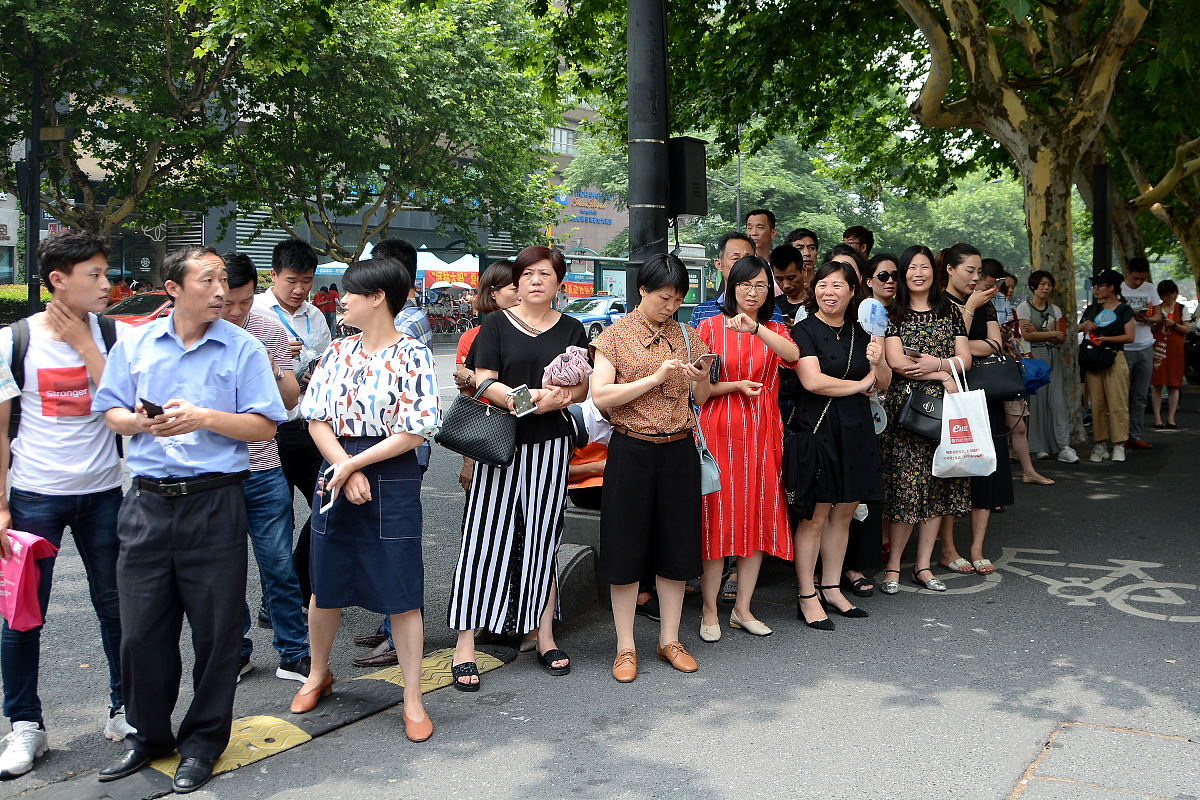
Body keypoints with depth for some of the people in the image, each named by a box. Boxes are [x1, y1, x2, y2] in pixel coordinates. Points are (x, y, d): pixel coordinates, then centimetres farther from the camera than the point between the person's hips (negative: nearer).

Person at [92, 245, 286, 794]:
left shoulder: (242, 348, -1)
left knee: (215, 628, 5)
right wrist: (139, 421, -10)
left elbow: (265, 425, -5)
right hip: (148, 502, 3)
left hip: (214, 502, -2)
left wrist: (203, 418, -17)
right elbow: (111, 412, 12)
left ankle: (203, 739, 23)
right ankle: (148, 734, 29)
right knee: (140, 625, 8)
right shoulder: (135, 344, 8)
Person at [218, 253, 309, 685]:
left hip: (264, 470, 0)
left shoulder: (270, 331, 1)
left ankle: (294, 655, 15)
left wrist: (273, 372, -18)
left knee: (280, 566, 3)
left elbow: (290, 401, 2)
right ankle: (234, 652, 25)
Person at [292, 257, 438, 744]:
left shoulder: (412, 355, -6)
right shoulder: (338, 353, 8)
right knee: (326, 586, 14)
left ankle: (412, 698, 13)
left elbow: (415, 432, -12)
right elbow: (317, 419, 3)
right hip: (336, 474, 4)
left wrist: (354, 465, -12)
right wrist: (345, 471, -11)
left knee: (401, 595, 0)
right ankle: (318, 673, 37)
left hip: (394, 483, -4)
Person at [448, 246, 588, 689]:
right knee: (484, 538, -4)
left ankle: (545, 637, 19)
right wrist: (528, 397, -20)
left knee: (543, 539, 7)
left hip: (550, 445, 2)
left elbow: (582, 387, 7)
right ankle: (465, 646, 1)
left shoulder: (571, 329, 11)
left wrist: (556, 399, -14)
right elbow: (483, 383, -4)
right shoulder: (496, 324, 4)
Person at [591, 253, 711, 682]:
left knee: (677, 546, 8)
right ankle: (625, 646, 14)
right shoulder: (616, 334, -2)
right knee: (627, 546, 1)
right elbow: (600, 395, -13)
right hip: (632, 450, -3)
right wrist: (656, 377, -19)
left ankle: (669, 639, 22)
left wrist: (701, 381, -9)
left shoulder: (687, 336, 9)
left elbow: (702, 399, 14)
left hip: (679, 450, 4)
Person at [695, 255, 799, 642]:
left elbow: (793, 355, -14)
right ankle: (709, 611, 9)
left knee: (759, 516, 6)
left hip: (763, 432, 3)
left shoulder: (775, 330, 11)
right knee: (718, 517, -2)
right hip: (720, 431, -3)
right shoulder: (711, 326, 2)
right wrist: (735, 386, -13)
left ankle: (742, 608, 18)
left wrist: (754, 328, -29)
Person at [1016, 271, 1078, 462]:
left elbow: (1062, 339, 6)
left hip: (1054, 358, 4)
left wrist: (1038, 332, -9)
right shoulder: (1023, 308, 3)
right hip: (1033, 357, -3)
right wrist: (1053, 334, -3)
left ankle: (1064, 447, -12)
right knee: (1036, 400, -5)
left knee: (1058, 400, -6)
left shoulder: (1055, 310, 16)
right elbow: (1027, 335, -9)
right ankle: (1040, 447, 4)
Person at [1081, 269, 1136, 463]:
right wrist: (1085, 325, 1)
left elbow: (1130, 336, -8)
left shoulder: (1124, 310, 0)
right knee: (1097, 404, 4)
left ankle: (1119, 446, -3)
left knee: (1117, 403, -7)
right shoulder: (1093, 309, 15)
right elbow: (1080, 329, 23)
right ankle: (1100, 445, 9)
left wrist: (1106, 338, -17)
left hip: (1115, 358, -5)